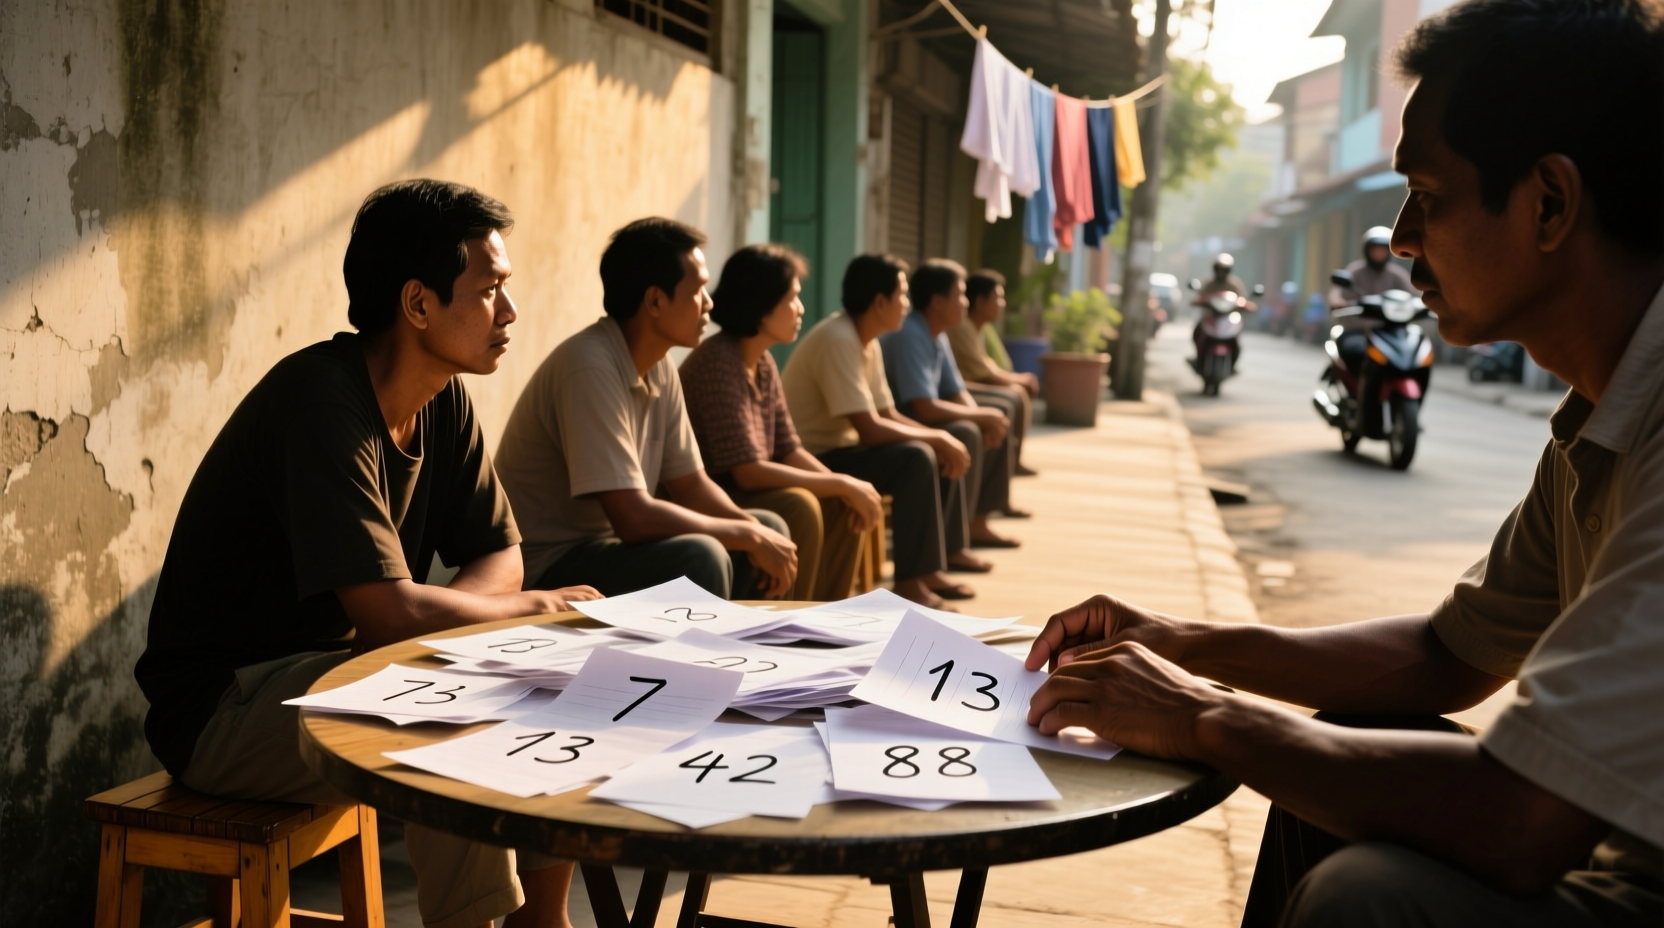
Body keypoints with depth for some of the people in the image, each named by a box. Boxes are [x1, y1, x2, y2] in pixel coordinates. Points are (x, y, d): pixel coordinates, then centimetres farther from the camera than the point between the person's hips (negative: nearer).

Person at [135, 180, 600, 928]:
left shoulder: (445, 401, 1)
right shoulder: (321, 398, -25)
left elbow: (499, 556, 6)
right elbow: (389, 612, -31)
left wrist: (427, 616, -16)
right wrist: (537, 606, -15)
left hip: (342, 667, 8)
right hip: (223, 708, -8)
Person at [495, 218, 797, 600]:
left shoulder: (659, 366, 2)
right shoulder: (590, 366, -24)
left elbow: (691, 484, 9)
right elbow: (632, 518, -29)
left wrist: (756, 534, -10)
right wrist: (749, 536, -18)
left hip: (606, 542, 9)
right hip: (549, 568, -9)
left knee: (770, 528, 9)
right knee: (698, 557, -30)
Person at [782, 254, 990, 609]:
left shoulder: (868, 343, 6)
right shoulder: (838, 340, -24)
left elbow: (888, 415, 10)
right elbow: (870, 429, -28)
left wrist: (942, 439, -6)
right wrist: (939, 437, -18)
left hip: (842, 447, 10)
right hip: (817, 458, -10)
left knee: (946, 454, 8)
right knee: (916, 459, -27)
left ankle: (948, 549, 16)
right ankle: (911, 579, -21)